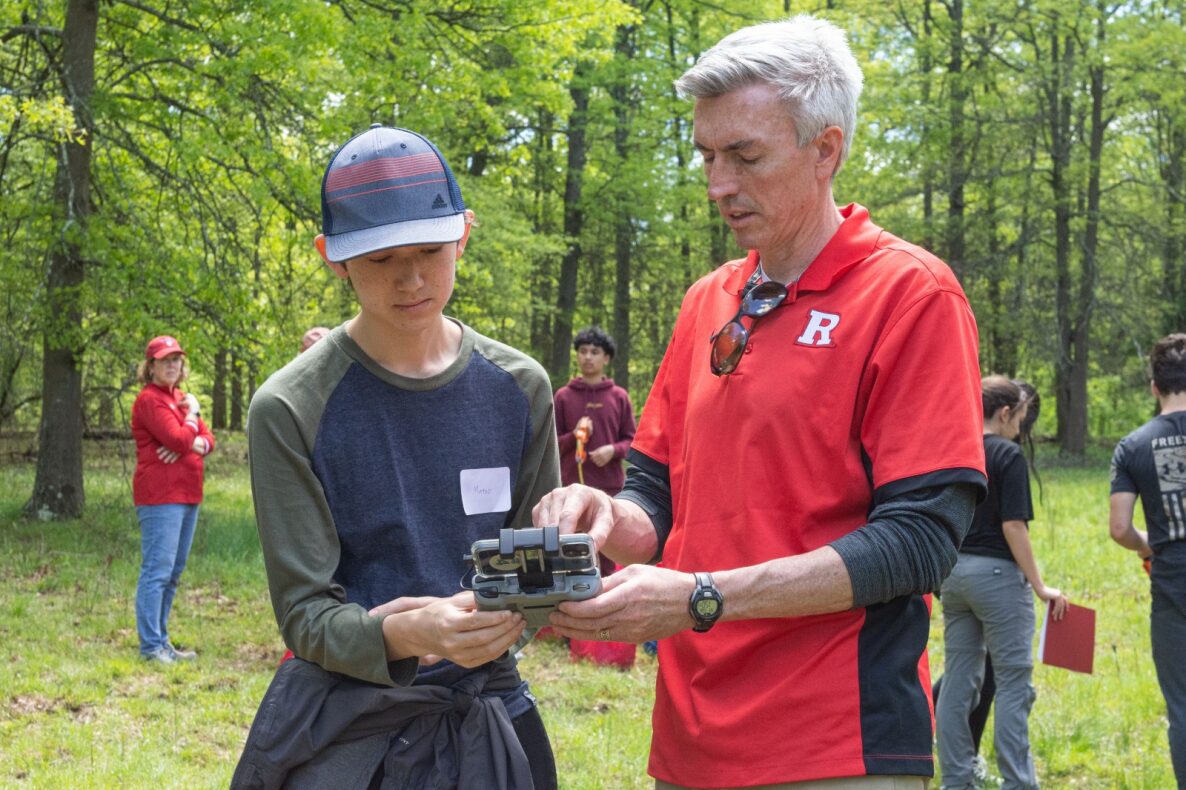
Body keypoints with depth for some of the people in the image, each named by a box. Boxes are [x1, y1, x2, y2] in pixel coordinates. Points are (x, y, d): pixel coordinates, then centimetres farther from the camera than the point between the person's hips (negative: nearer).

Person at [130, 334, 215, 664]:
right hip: (161, 496, -10)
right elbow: (178, 439, -19)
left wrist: (192, 443, -9)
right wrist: (192, 414, -2)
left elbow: (208, 439, 12)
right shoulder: (150, 399, -8)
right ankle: (151, 646, -9)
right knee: (157, 570, -10)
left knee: (173, 572, 13)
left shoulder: (180, 398, 20)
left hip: (186, 495, 10)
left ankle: (161, 641, 19)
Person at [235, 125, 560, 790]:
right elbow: (305, 613, -12)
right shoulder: (292, 409, -11)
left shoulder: (520, 388, 0)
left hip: (488, 718, 3)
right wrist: (399, 636, -31)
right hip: (345, 729, -3)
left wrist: (506, 609, -18)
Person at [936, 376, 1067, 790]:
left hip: (953, 572, 7)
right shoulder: (1008, 456, -11)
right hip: (997, 572, -7)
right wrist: (1040, 586, -12)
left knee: (958, 679, 10)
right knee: (1014, 682, -1)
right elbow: (1013, 527, -16)